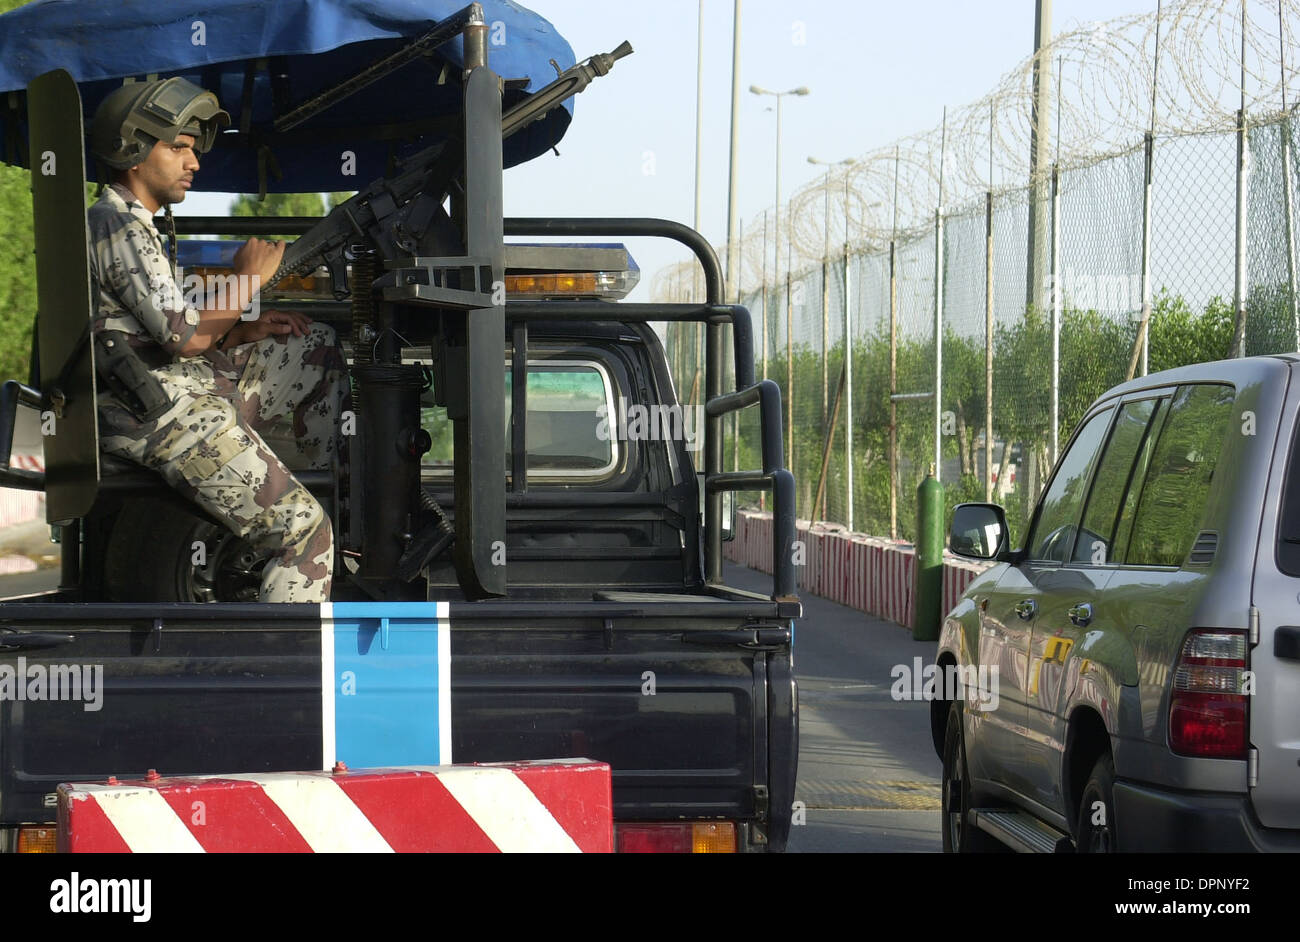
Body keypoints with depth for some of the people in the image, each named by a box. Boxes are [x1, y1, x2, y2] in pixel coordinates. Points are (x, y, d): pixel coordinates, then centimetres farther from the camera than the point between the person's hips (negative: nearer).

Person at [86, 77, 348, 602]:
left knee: (320, 351, 19)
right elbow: (184, 336, -21)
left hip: (189, 387, 10)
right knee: (305, 533, -13)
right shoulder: (117, 227, -16)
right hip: (160, 416, -10)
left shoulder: (134, 225, 18)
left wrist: (245, 332, 5)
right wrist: (247, 283, -7)